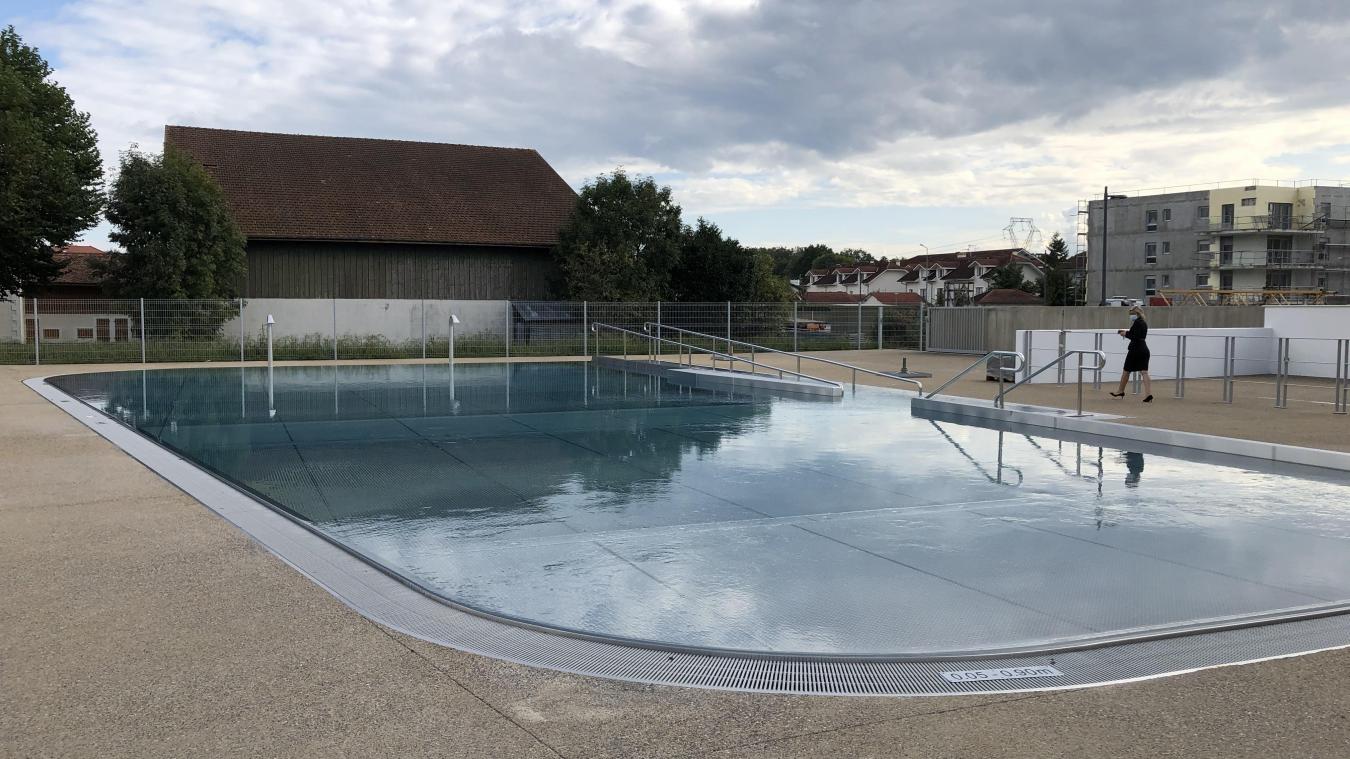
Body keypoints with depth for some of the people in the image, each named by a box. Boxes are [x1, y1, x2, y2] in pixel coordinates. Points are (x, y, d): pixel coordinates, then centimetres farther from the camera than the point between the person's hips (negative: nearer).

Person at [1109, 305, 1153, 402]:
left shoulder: (1137, 322, -13)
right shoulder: (1144, 323, 15)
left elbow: (1134, 337, -19)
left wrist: (1126, 334, -5)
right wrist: (1127, 332, 16)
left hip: (1135, 349, -8)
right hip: (1144, 350, 8)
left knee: (1126, 371, 10)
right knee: (1144, 372, -2)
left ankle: (1120, 391, 24)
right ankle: (1149, 394, -15)